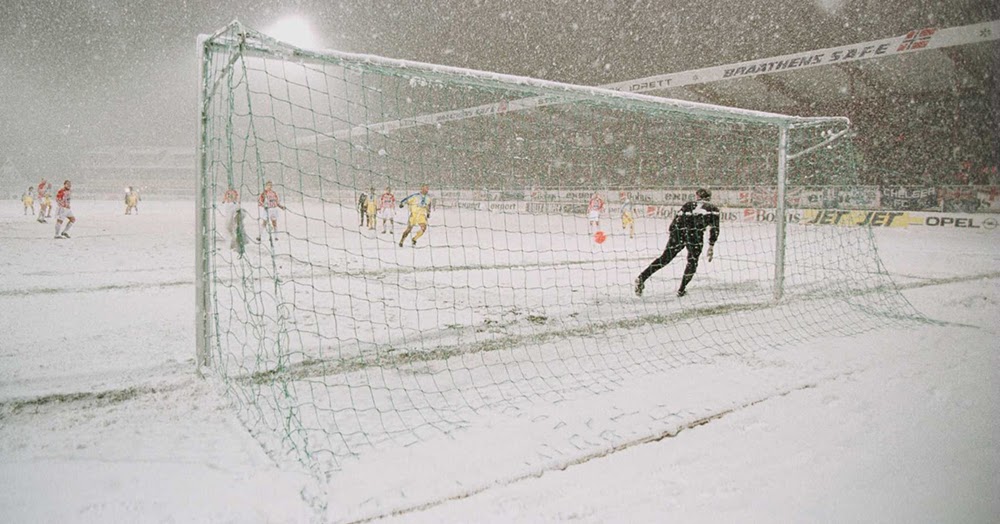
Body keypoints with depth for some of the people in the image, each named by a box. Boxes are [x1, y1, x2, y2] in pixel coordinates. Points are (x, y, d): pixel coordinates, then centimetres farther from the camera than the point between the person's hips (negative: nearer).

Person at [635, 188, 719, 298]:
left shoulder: (688, 205, 24)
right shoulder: (713, 208, 18)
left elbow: (674, 223, 16)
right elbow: (714, 228, 7)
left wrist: (673, 238, 25)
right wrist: (711, 246, 12)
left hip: (678, 234, 2)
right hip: (695, 236, -2)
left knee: (664, 258, 8)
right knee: (692, 262, 19)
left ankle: (641, 278, -2)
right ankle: (681, 290, 16)